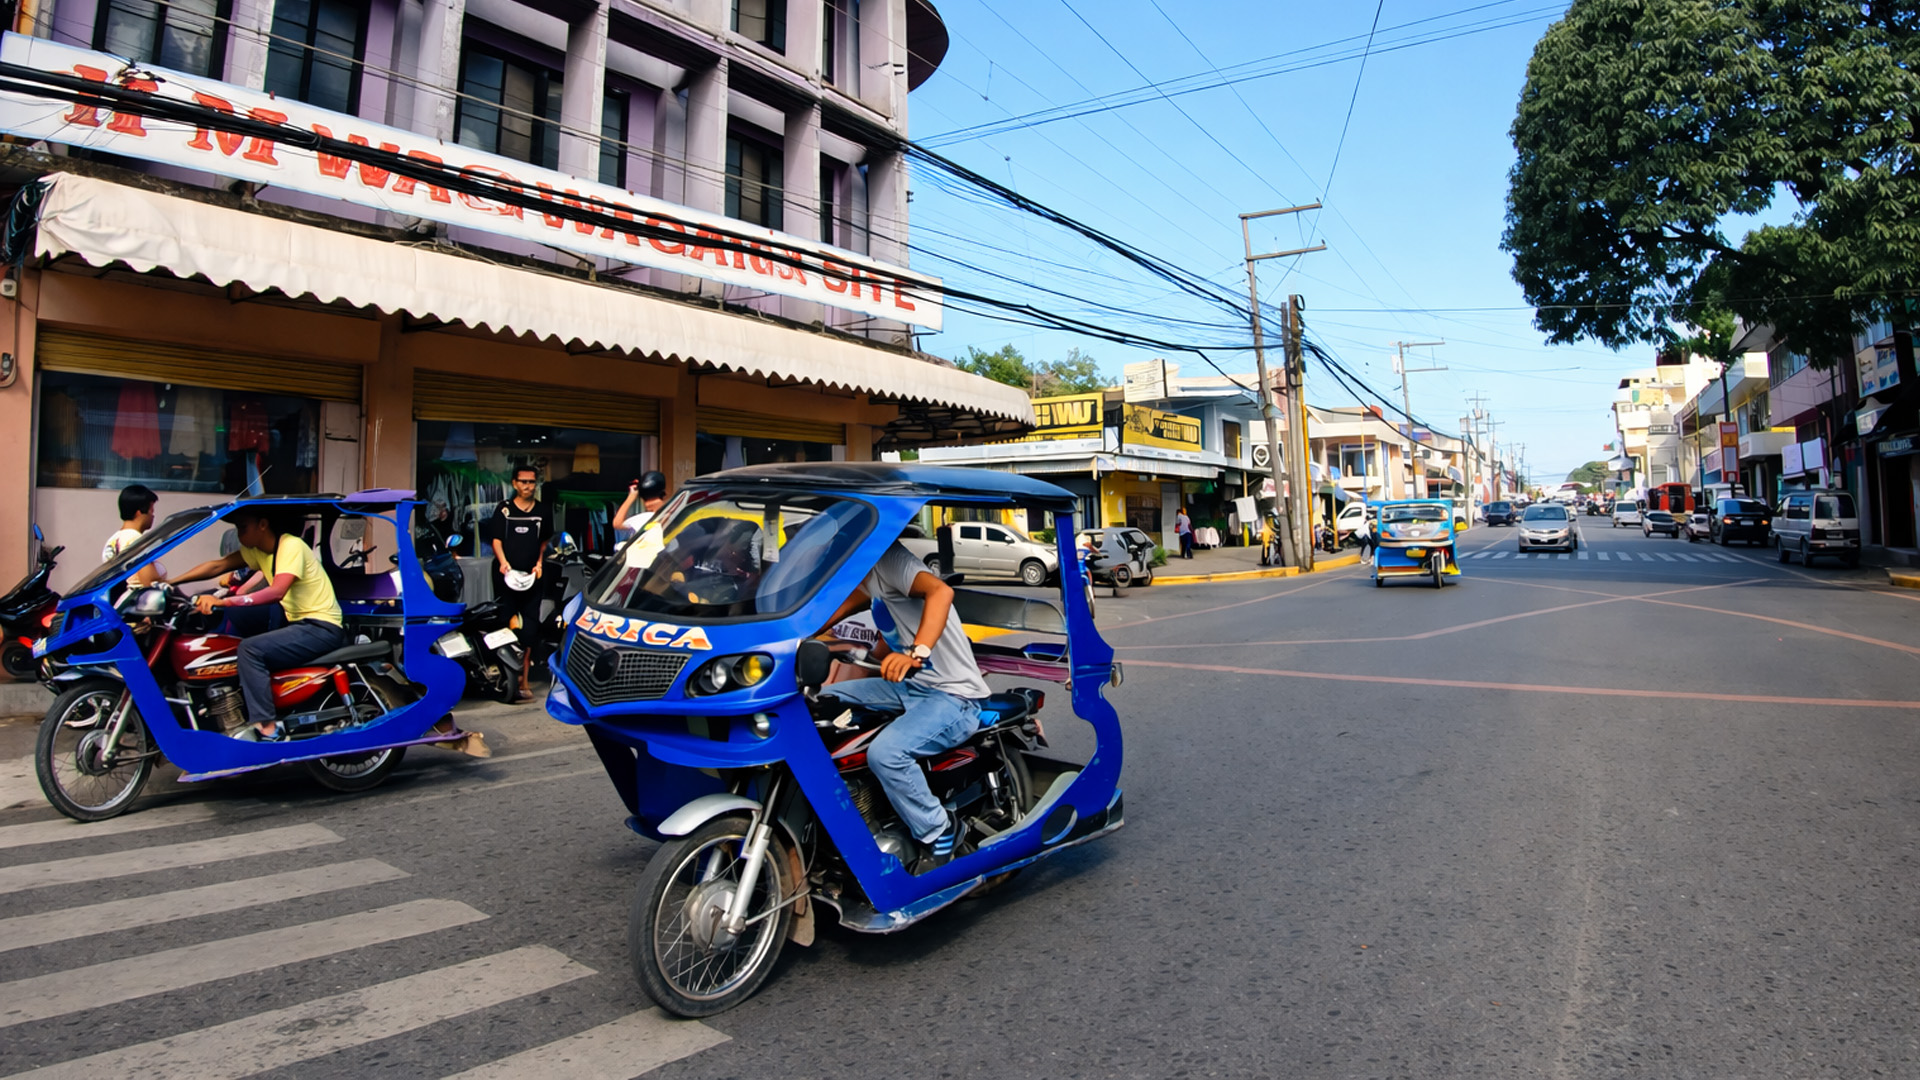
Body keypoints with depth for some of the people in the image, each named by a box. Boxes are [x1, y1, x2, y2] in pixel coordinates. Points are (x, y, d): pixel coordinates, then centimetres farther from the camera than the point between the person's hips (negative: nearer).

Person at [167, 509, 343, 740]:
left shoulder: (291, 546, -17)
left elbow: (277, 591, -30)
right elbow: (217, 566, 11)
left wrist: (222, 601, -32)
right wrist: (170, 582, 2)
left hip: (323, 627, -10)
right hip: (299, 623, 10)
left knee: (250, 649, -23)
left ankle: (266, 729, -22)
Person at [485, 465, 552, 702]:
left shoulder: (542, 511, 11)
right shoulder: (504, 509, 5)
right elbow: (496, 539, 2)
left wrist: (539, 562, 2)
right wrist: (502, 561, -15)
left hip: (531, 576, 1)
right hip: (506, 575, -1)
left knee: (530, 629, -3)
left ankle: (523, 678, 3)